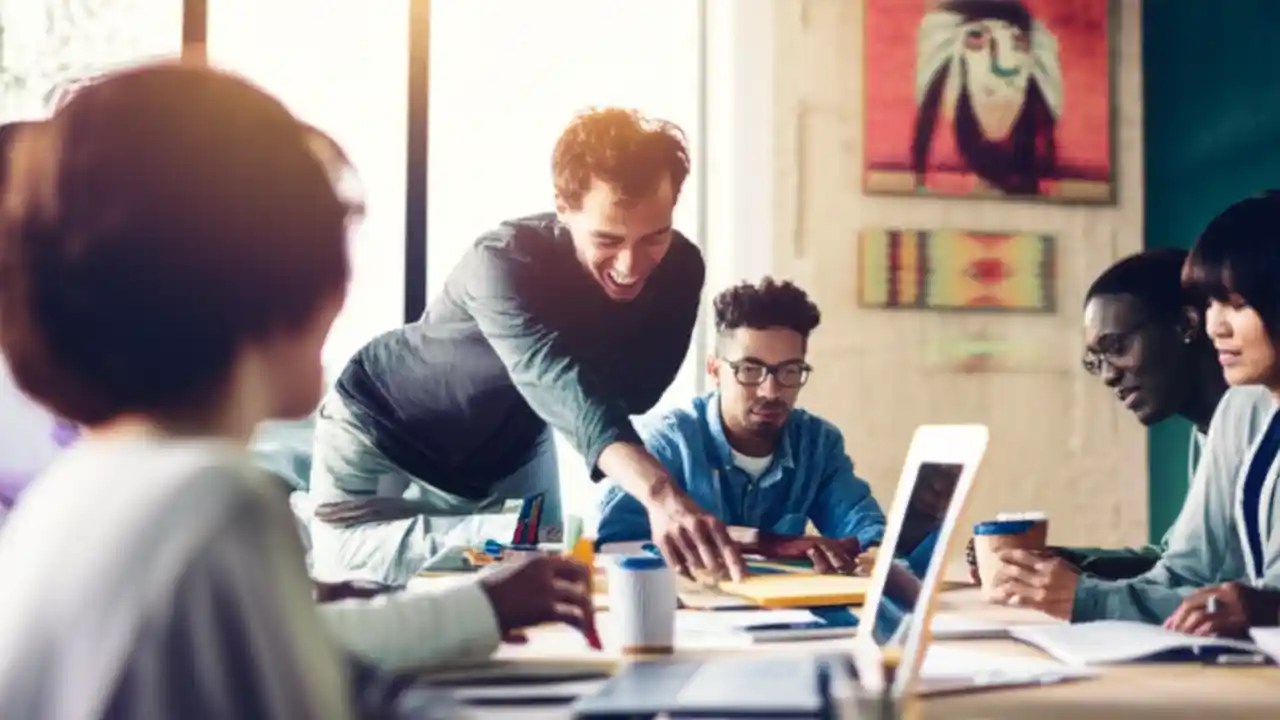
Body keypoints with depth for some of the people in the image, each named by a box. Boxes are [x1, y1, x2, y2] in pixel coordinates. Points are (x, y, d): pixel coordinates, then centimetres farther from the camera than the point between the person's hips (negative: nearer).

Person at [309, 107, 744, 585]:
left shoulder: (679, 267, -22)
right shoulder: (506, 262, -39)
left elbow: (633, 391, -22)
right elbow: (565, 390, -54)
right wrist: (660, 494, -69)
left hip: (512, 445, 4)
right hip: (386, 429, -4)